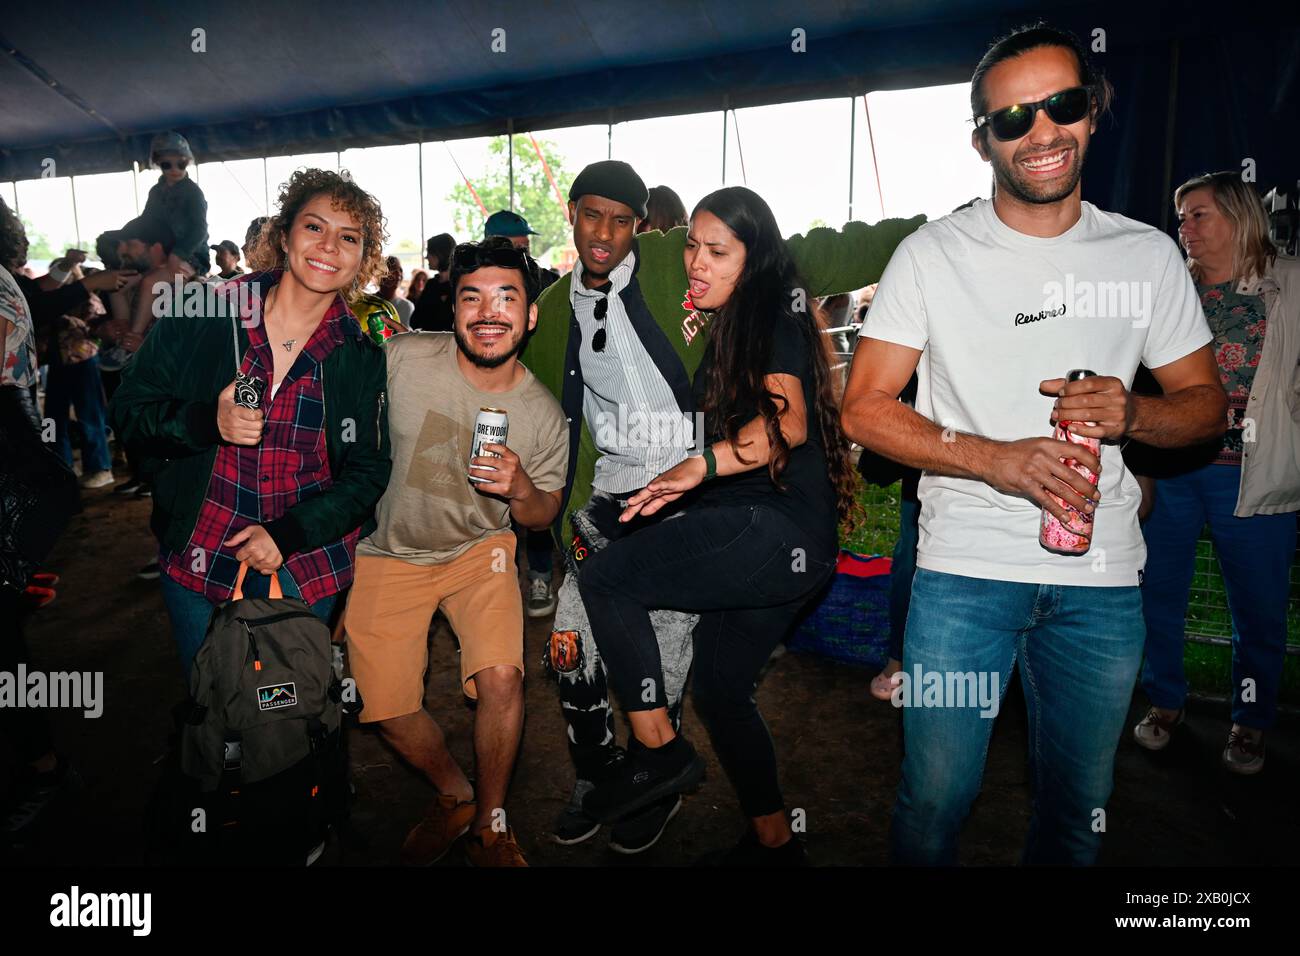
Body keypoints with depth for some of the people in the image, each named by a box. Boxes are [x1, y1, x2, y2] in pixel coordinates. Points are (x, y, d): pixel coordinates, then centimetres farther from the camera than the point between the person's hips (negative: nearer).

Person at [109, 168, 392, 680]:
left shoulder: (362, 358, -6)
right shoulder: (203, 315, -6)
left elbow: (369, 472, -3)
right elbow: (128, 410, -1)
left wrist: (288, 535, -14)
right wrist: (206, 421, -21)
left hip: (302, 571, 0)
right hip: (195, 558, 1)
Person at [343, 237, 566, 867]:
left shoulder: (543, 415, -12)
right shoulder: (403, 358, -17)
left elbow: (543, 515, 0)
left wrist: (521, 488, -22)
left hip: (480, 549, 0)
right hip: (388, 553, 1)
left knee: (501, 679, -21)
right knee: (387, 709, -3)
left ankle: (490, 823, 8)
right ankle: (454, 796, 30)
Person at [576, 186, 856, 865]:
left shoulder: (775, 314, -5)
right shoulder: (731, 326, 22)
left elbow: (789, 422, -20)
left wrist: (703, 465, -26)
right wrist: (680, 483, 15)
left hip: (778, 527, -10)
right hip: (760, 537, 10)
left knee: (604, 578, -11)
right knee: (718, 689, 16)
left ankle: (658, 751, 0)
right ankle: (773, 841, 30)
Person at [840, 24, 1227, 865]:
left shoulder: (1148, 254, 5)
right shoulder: (932, 255, -2)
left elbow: (1207, 403, 11)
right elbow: (864, 408, -6)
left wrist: (1132, 414, -13)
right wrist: (999, 459, -19)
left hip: (1102, 577, 3)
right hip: (965, 569, -2)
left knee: (1079, 809, 17)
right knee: (936, 799, 6)